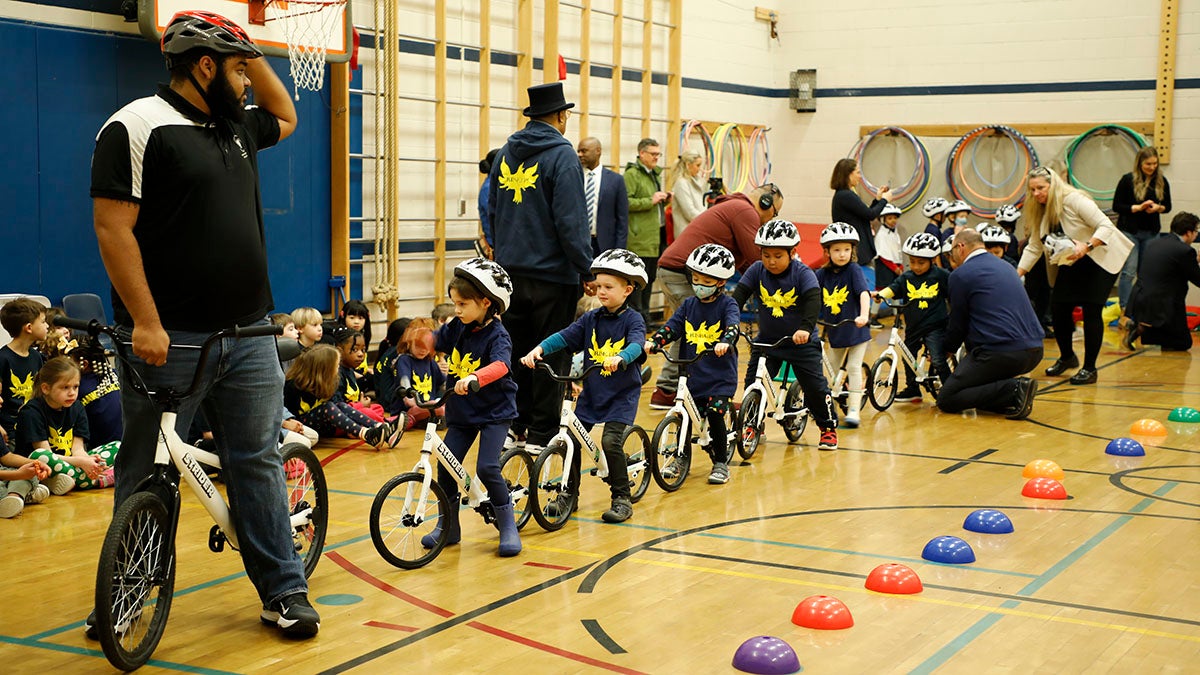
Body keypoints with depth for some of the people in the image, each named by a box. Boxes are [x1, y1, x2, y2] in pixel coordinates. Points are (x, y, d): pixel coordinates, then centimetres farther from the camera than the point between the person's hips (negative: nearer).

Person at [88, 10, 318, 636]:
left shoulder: (235, 127, 15)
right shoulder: (139, 126, -9)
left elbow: (284, 115, 37)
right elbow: (113, 227, -14)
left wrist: (251, 56, 19)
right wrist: (145, 321, -20)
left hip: (249, 337, 7)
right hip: (169, 342, -6)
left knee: (259, 463, 9)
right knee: (147, 478, 5)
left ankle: (284, 592, 16)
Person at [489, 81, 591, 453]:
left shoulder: (506, 153, 10)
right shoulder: (562, 155, -12)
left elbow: (493, 211, 18)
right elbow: (571, 220, -17)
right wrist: (587, 268, -12)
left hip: (512, 270, 7)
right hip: (552, 273, -6)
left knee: (517, 351, 14)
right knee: (551, 354, 2)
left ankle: (515, 426, 19)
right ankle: (542, 434, 5)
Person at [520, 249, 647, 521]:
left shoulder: (632, 319, -8)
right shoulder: (591, 319, 5)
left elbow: (636, 344, -26)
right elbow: (564, 336, -4)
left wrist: (618, 359, -47)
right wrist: (538, 349, -21)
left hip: (622, 393, -5)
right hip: (592, 392, 5)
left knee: (610, 441, -18)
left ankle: (622, 498, -2)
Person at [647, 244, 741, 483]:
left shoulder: (727, 305, -3)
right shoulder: (689, 305, 10)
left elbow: (733, 326, -22)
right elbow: (671, 327, 1)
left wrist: (725, 342, -44)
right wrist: (653, 342, -18)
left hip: (720, 375, -4)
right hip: (691, 374, 4)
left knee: (715, 414, -14)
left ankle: (721, 463, 3)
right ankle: (681, 457, 25)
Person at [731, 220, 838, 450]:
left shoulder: (803, 273, -17)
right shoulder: (757, 271, -7)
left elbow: (813, 300, -29)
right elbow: (739, 295, -13)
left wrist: (806, 328, -46)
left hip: (801, 341, -3)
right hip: (767, 340, 3)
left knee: (815, 386, -2)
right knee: (752, 382, -5)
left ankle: (829, 427, 19)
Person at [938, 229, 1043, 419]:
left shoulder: (960, 275, -3)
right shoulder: (1004, 266, 21)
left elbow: (958, 323, 3)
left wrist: (948, 350, 23)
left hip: (1000, 353, -8)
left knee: (946, 400, -1)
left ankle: (1014, 389, -14)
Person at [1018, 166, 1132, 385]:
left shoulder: (1074, 200, -23)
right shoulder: (1039, 212, 0)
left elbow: (1106, 226, -26)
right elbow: (1034, 247, 4)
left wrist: (1086, 247, -40)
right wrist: (1017, 274, -6)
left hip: (1101, 259, -7)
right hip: (1070, 265, 7)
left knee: (1091, 310, -13)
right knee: (1058, 308, -2)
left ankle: (1090, 369, -4)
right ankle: (1067, 357, 23)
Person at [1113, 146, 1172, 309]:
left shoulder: (1161, 182, 4)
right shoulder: (1128, 180, -7)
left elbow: (1168, 206, 12)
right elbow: (1116, 206, -7)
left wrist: (1158, 208, -11)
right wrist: (1138, 207, -19)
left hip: (1151, 232, 4)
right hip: (1129, 231, -4)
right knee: (1129, 272, -7)